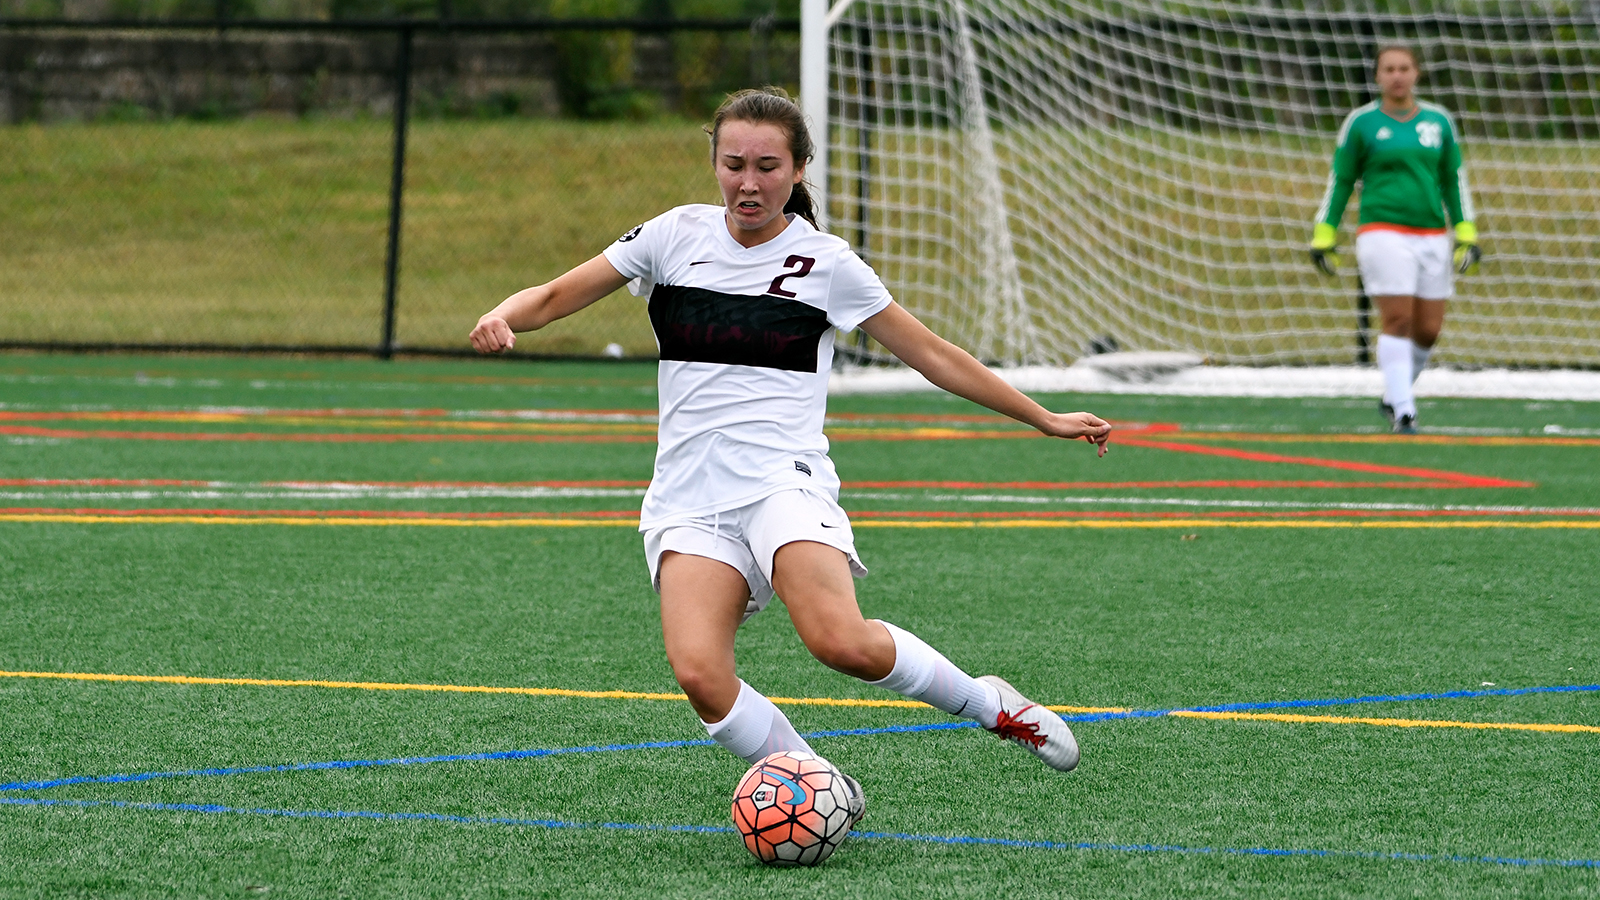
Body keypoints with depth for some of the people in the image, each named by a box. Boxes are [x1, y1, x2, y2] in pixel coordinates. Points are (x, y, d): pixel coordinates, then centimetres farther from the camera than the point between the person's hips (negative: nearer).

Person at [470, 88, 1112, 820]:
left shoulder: (824, 262, 4)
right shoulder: (678, 235, 9)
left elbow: (932, 355, 12)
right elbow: (555, 297, 14)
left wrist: (1044, 419, 12)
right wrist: (502, 318, -9)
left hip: (783, 479, -2)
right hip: (687, 499, 2)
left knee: (842, 642, -30)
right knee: (699, 673, -25)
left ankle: (989, 705, -4)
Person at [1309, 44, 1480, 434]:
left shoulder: (1438, 120, 10)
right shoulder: (1361, 123, 1)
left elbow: (1454, 180, 15)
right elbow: (1340, 181, 5)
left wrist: (1466, 236, 8)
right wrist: (1323, 237, 2)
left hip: (1432, 236, 4)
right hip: (1383, 233, -4)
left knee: (1428, 330, 3)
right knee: (1397, 321, -13)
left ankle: (1393, 396, 25)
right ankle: (1403, 411, -10)